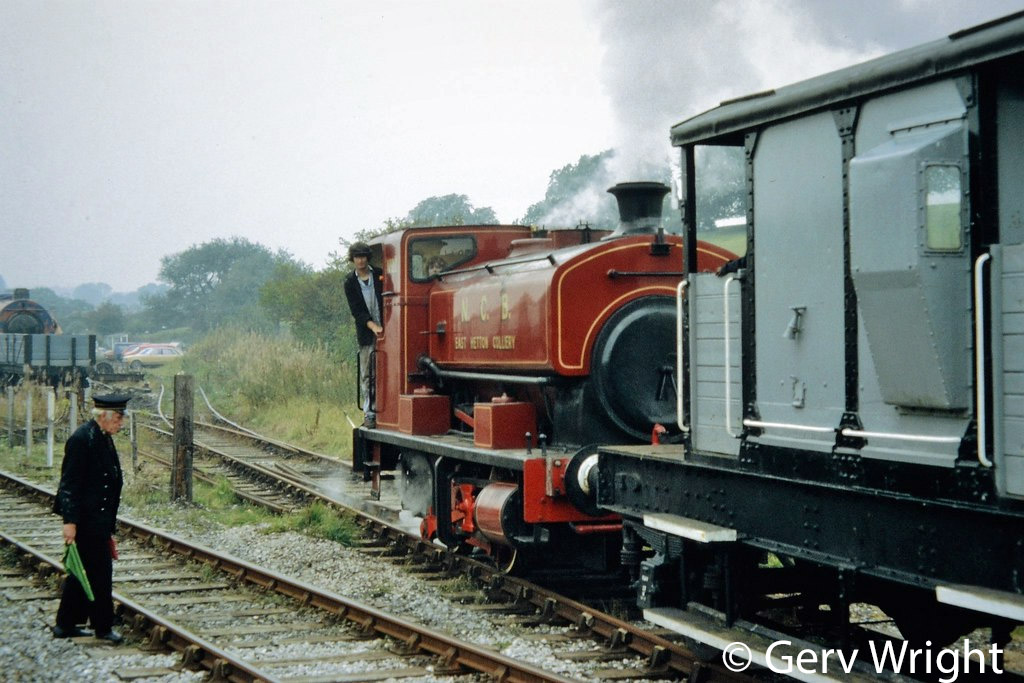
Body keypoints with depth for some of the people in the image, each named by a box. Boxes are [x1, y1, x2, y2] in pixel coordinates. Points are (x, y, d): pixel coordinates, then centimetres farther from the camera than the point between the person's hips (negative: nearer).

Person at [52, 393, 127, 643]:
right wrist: (70, 521, -23)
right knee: (99, 573, -3)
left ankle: (66, 625, 21)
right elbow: (70, 482, -19)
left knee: (82, 571, 14)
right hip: (87, 519, -10)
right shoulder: (82, 439, -17)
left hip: (99, 520, 10)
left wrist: (108, 525, 22)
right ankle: (103, 626, 6)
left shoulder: (104, 439, 13)